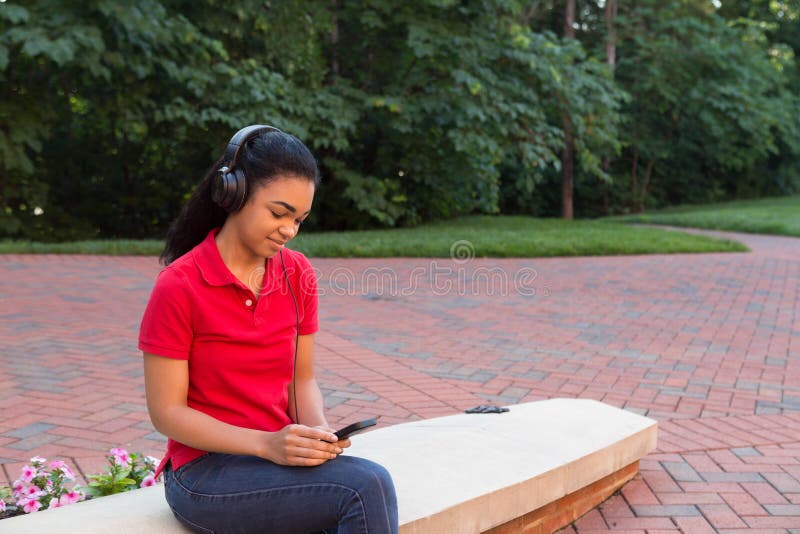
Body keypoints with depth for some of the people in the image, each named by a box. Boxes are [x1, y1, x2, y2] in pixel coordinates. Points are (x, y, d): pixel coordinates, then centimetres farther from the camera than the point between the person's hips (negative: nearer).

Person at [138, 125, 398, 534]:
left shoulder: (297, 274, 3)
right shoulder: (179, 286, -12)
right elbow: (167, 412, -11)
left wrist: (318, 429, -12)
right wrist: (267, 444, -22)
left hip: (282, 458, 5)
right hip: (206, 471, -5)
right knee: (367, 488, -27)